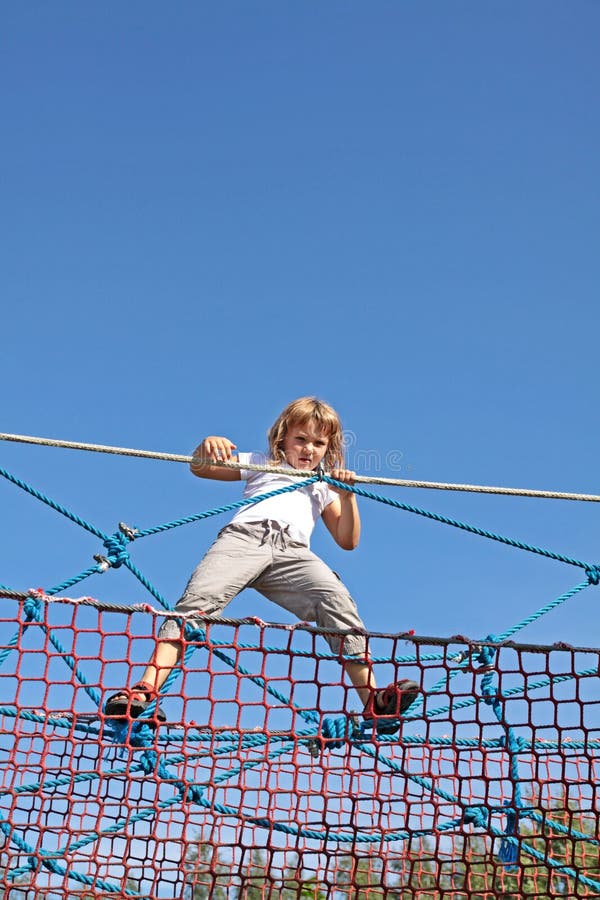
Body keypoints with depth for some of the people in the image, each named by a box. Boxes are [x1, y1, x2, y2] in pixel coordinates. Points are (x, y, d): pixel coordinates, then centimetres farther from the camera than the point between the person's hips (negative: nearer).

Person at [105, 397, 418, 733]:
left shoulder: (323, 487, 35)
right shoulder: (261, 464, 31)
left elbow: (348, 541, 27)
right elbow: (199, 468, 24)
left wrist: (347, 496, 12)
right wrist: (207, 447, 0)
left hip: (292, 552, 1)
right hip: (244, 537, -1)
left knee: (338, 602, -24)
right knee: (198, 599, -25)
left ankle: (373, 699, -26)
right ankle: (146, 689, -32)